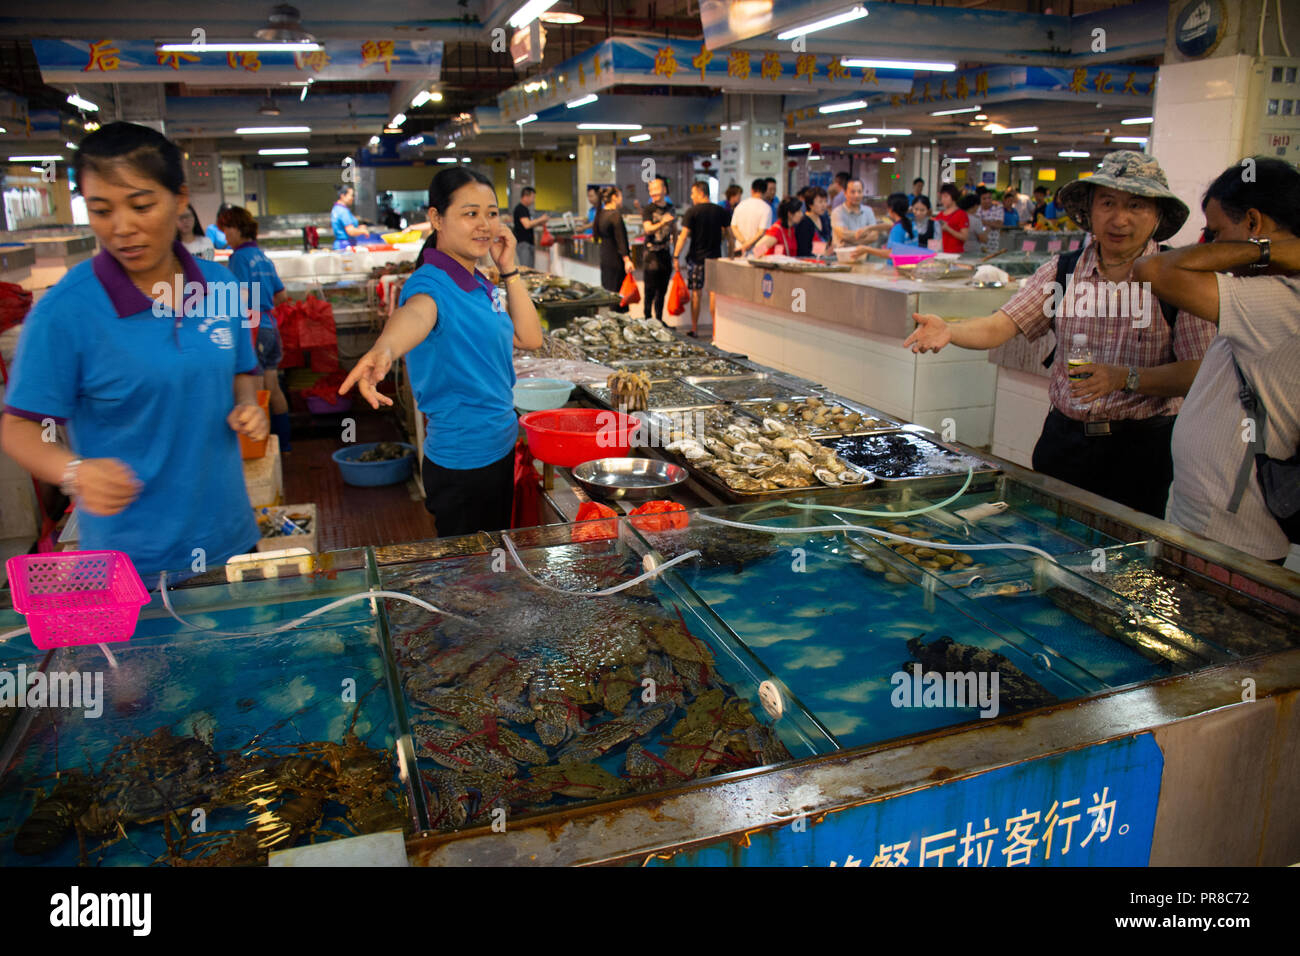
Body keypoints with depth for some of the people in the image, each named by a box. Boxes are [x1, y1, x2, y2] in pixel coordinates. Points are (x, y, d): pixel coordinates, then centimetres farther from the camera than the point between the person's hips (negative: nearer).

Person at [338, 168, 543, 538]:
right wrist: (384, 350, -65)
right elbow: (415, 314, -42)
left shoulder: (478, 284, 8)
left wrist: (509, 269, 0)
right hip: (462, 464, -9)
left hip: (500, 451, 9)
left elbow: (529, 338, 10)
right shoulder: (432, 283, -19)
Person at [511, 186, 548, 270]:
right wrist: (540, 219, -11)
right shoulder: (520, 209, -12)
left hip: (529, 243, 10)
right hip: (523, 243, -10)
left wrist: (539, 224, 11)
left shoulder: (525, 209, 18)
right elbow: (527, 224, -22)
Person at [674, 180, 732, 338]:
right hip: (715, 256, 2)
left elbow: (684, 236, -11)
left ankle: (694, 329, 12)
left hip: (696, 257, -2)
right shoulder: (721, 211, 4)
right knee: (714, 292, 4)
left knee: (696, 293, 6)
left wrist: (676, 255, -7)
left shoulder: (692, 212, -7)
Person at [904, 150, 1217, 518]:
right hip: (1063, 436, 2)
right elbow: (1000, 326, -8)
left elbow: (1197, 373, -9)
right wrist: (948, 331, -26)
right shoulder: (1062, 270, 3)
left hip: (1141, 446, -2)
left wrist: (1125, 378, -23)